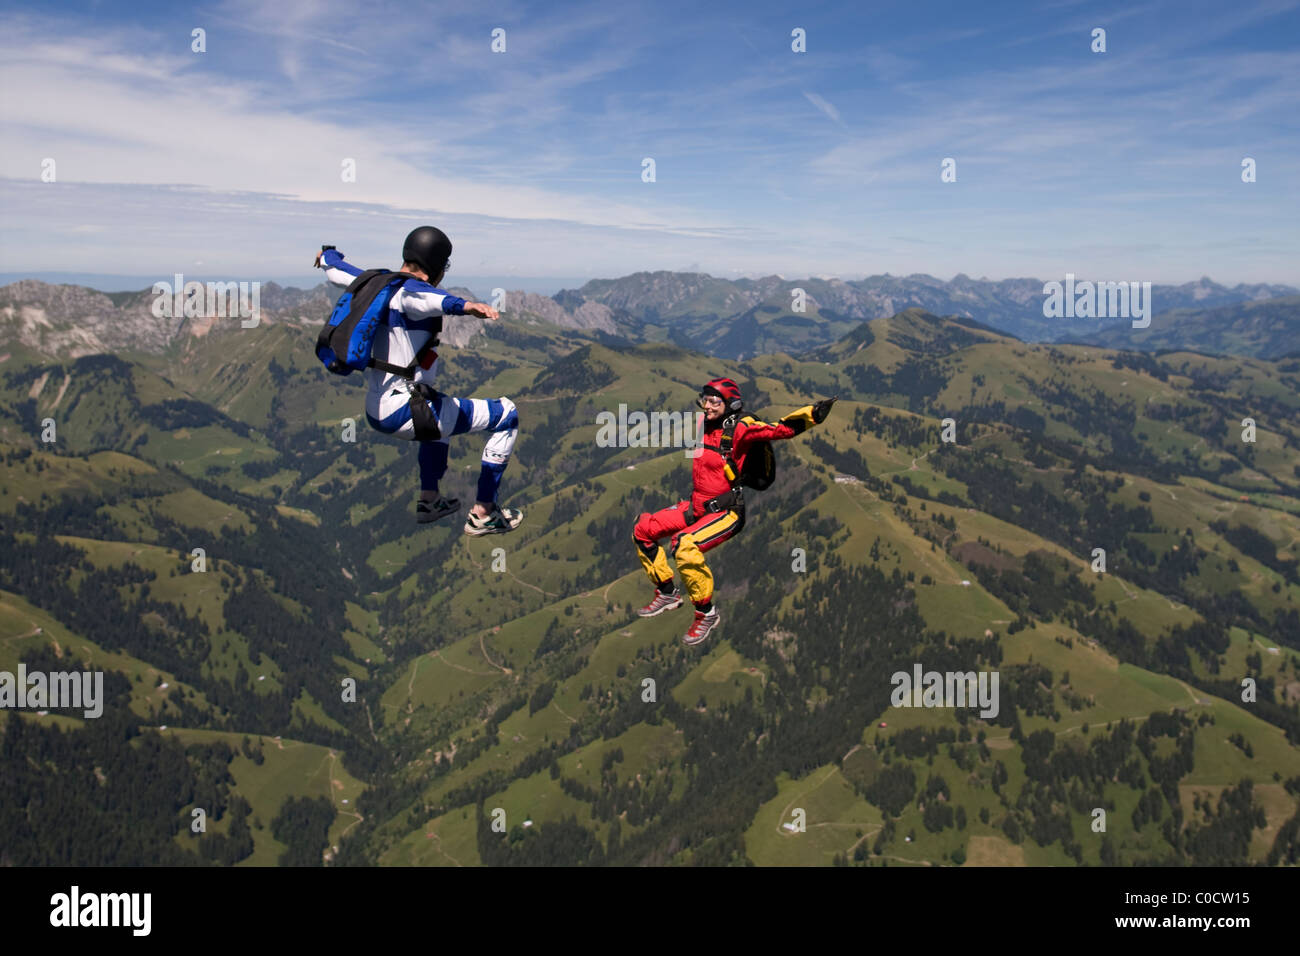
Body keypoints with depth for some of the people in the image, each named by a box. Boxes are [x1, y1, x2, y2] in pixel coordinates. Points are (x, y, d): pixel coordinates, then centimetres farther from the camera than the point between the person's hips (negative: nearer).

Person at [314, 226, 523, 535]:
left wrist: (328, 254, 53)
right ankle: (483, 515, 2)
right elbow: (425, 298, -43)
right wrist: (464, 306, -62)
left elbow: (337, 270, 30)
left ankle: (429, 500, 41)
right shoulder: (410, 290, -16)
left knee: (439, 407, 41)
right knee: (507, 416, -1)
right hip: (404, 414, -10)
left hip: (375, 412, 10)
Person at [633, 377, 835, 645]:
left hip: (727, 512, -9)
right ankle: (667, 593, 20)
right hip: (697, 505, 9)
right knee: (643, 530, 8)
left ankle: (707, 613, -14)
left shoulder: (740, 428, -17)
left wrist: (813, 413, -41)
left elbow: (782, 429, -28)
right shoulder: (706, 425, 5)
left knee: (685, 545, -32)